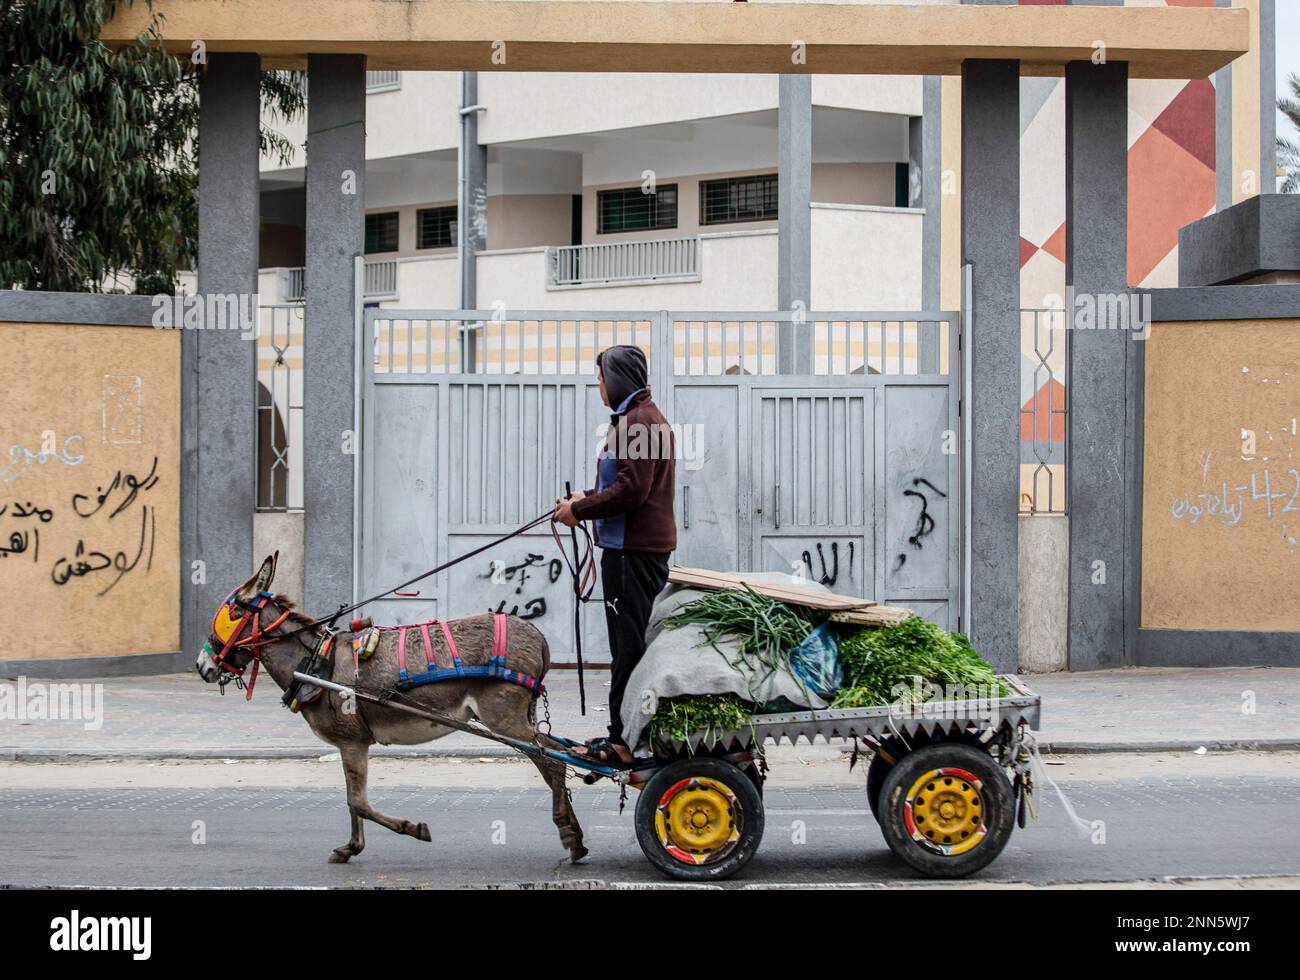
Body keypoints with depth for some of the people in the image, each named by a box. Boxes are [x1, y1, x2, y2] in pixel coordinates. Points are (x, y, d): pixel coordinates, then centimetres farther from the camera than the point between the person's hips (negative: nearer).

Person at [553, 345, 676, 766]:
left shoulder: (636, 420, -14)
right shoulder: (645, 417, 20)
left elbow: (631, 490, -21)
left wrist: (580, 509, -12)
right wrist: (586, 498, 17)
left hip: (632, 550, -11)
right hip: (646, 545, 11)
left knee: (629, 646, -9)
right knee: (632, 643, 14)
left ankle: (625, 741, -7)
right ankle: (627, 736, 19)